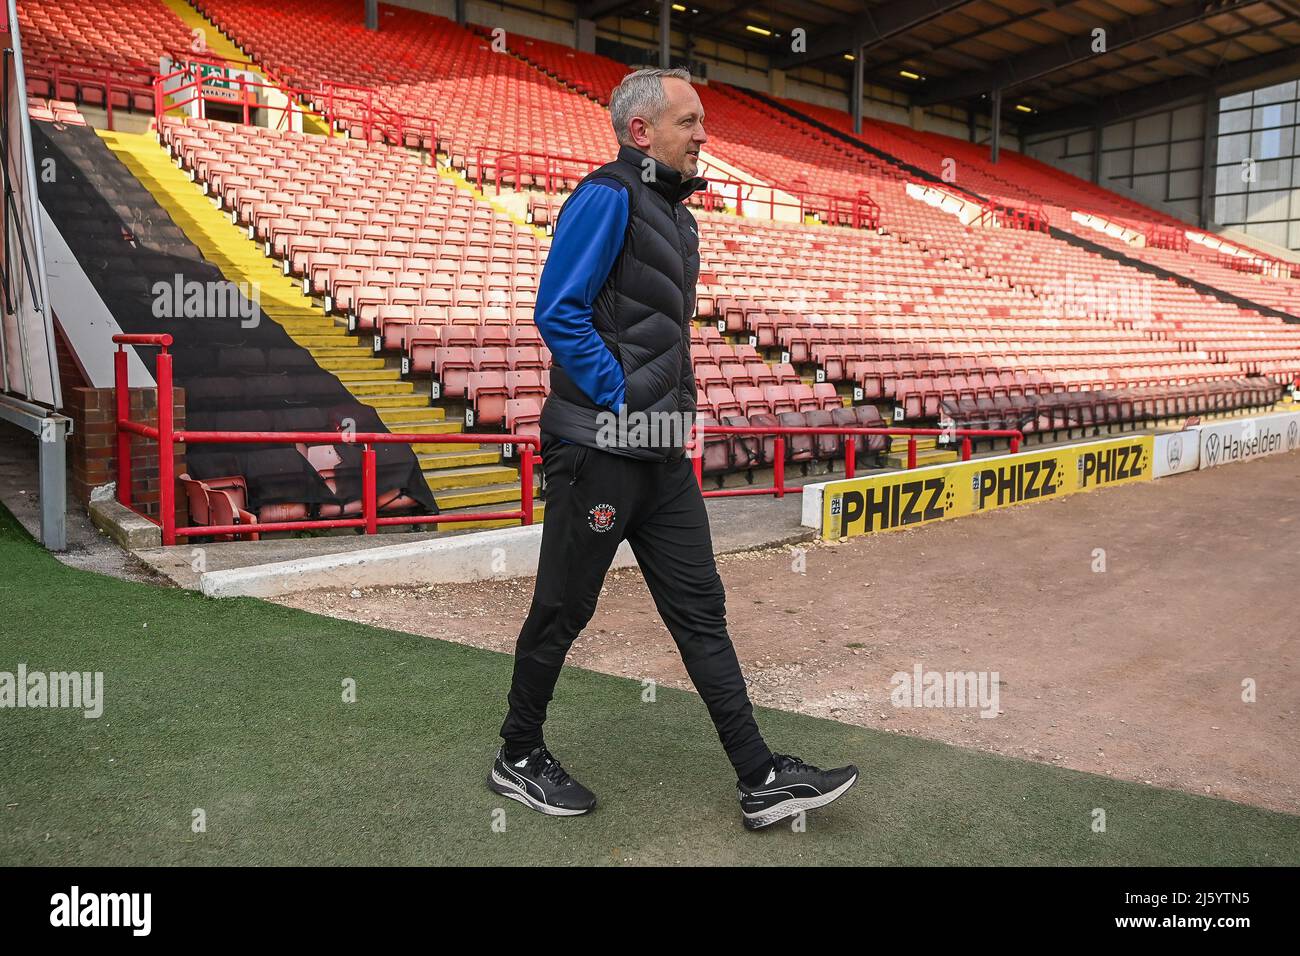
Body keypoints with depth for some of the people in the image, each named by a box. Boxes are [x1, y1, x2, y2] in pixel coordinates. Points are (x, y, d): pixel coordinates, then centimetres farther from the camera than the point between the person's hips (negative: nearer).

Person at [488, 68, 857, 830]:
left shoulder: (675, 213, 18)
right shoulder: (608, 196, -10)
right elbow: (560, 311, -18)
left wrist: (680, 399, 11)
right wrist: (625, 404, -18)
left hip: (662, 454, 9)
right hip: (600, 449, -9)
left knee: (701, 609, 8)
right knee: (563, 610, 5)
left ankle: (762, 780, 14)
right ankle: (519, 759, 25)